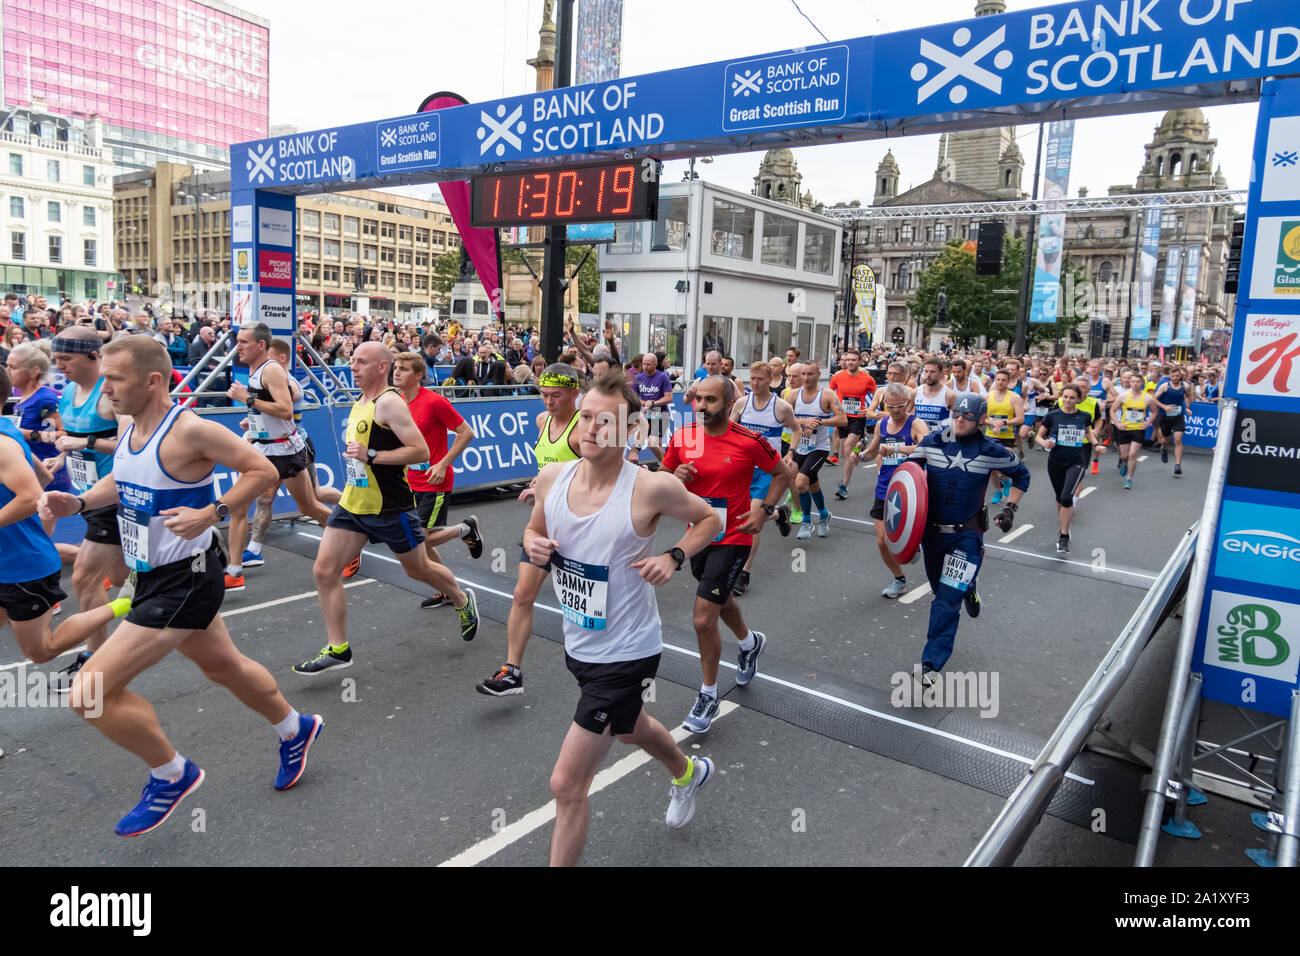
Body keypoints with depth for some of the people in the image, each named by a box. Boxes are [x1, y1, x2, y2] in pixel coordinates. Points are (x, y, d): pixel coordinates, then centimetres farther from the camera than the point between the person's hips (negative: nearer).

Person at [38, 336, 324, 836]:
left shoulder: (191, 430, -22)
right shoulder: (130, 428, 4)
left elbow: (262, 469, -17)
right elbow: (120, 482, 20)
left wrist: (211, 513, -27)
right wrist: (78, 502, 2)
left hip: (185, 581, -9)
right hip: (154, 575, 9)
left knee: (90, 690, -9)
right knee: (224, 667, 24)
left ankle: (171, 774, 13)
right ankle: (294, 728, 46)